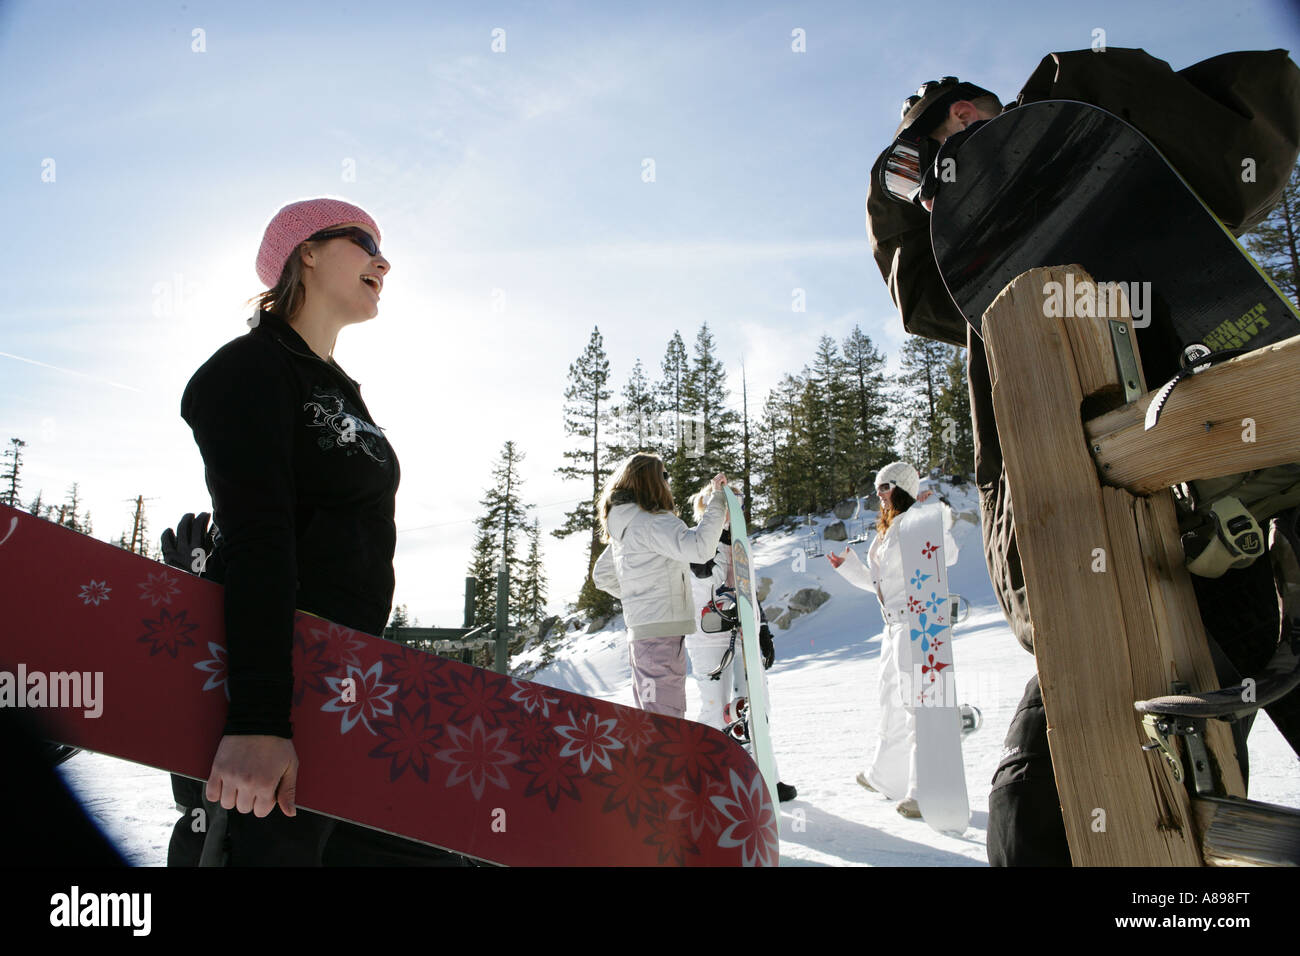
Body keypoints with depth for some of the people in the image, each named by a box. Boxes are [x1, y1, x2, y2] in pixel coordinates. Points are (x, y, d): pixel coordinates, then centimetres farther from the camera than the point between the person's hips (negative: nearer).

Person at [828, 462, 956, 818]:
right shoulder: (887, 530, 19)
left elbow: (947, 556, -27)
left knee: (917, 702, -9)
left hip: (917, 623, -10)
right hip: (896, 625, 10)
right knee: (893, 699, 19)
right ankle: (887, 776, 34)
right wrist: (849, 567, 21)